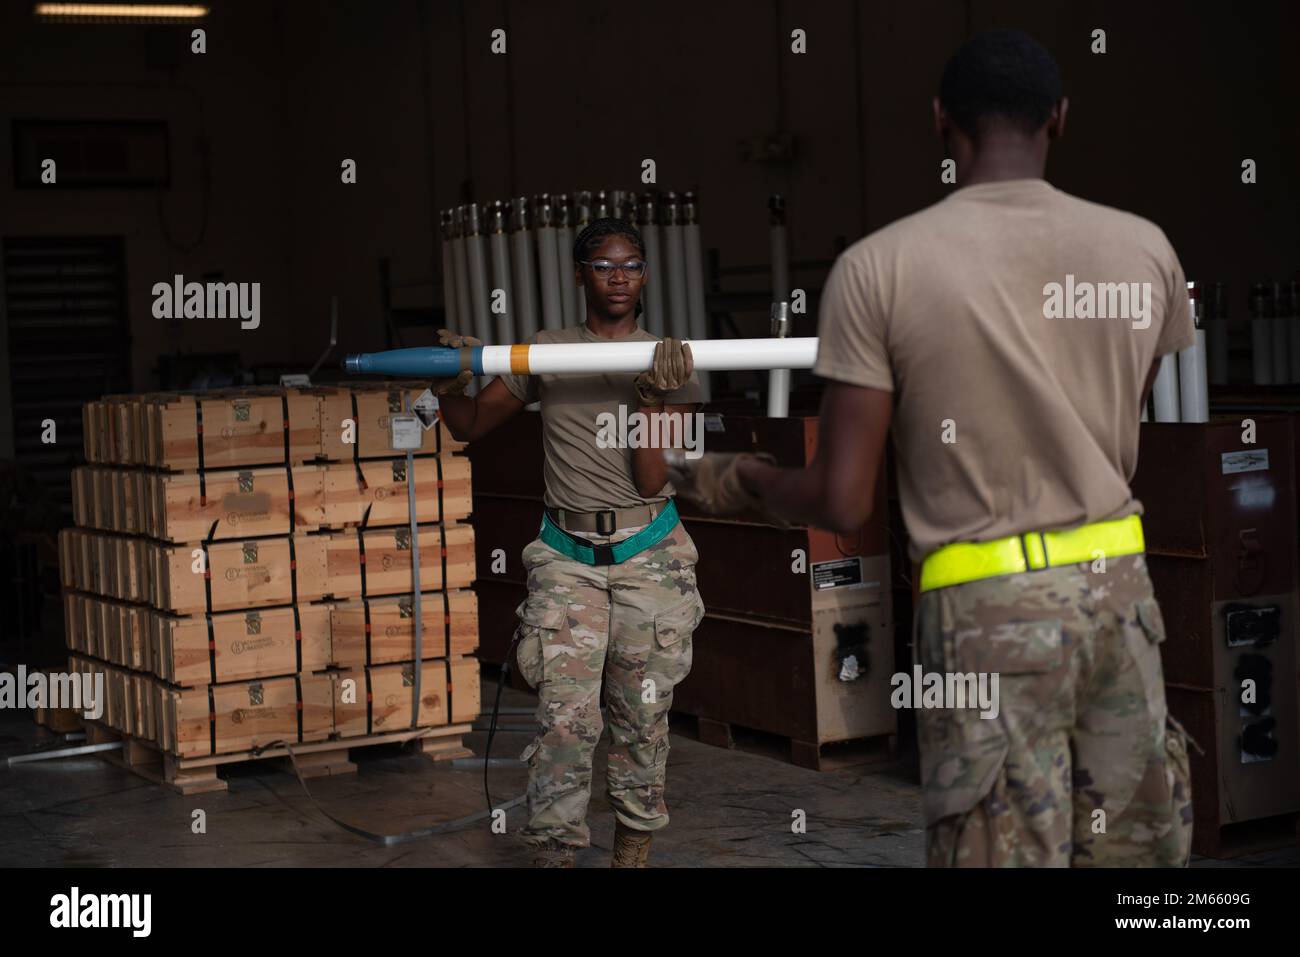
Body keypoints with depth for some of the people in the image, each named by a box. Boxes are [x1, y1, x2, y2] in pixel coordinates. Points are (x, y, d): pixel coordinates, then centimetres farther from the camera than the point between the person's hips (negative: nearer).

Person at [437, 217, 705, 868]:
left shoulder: (669, 363, 3)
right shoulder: (544, 353, 7)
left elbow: (652, 480, -4)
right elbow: (470, 426, 11)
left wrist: (653, 397, -17)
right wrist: (452, 381, -9)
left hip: (647, 552, 0)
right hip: (568, 557, 0)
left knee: (642, 721, 5)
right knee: (564, 718, -10)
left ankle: (634, 852, 17)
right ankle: (552, 852, -5)